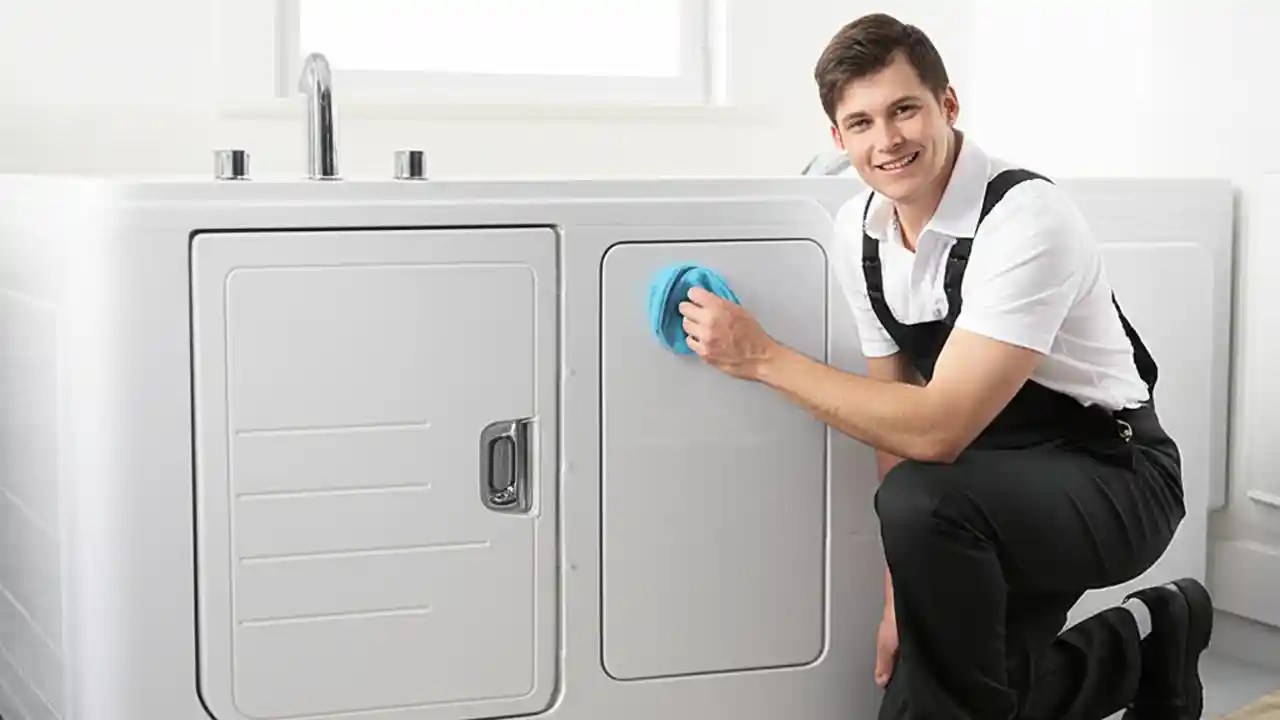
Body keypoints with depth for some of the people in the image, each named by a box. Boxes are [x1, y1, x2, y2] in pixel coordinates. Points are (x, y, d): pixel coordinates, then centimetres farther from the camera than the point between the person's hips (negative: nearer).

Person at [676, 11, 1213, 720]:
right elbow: (893, 411, 5)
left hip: (1111, 475, -7)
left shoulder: (1025, 217, -25)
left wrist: (762, 356, -26)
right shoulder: (857, 230, -2)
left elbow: (935, 430, -31)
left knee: (920, 500, -35)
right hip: (993, 493, 7)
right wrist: (900, 596, 0)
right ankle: (1140, 643, 21)